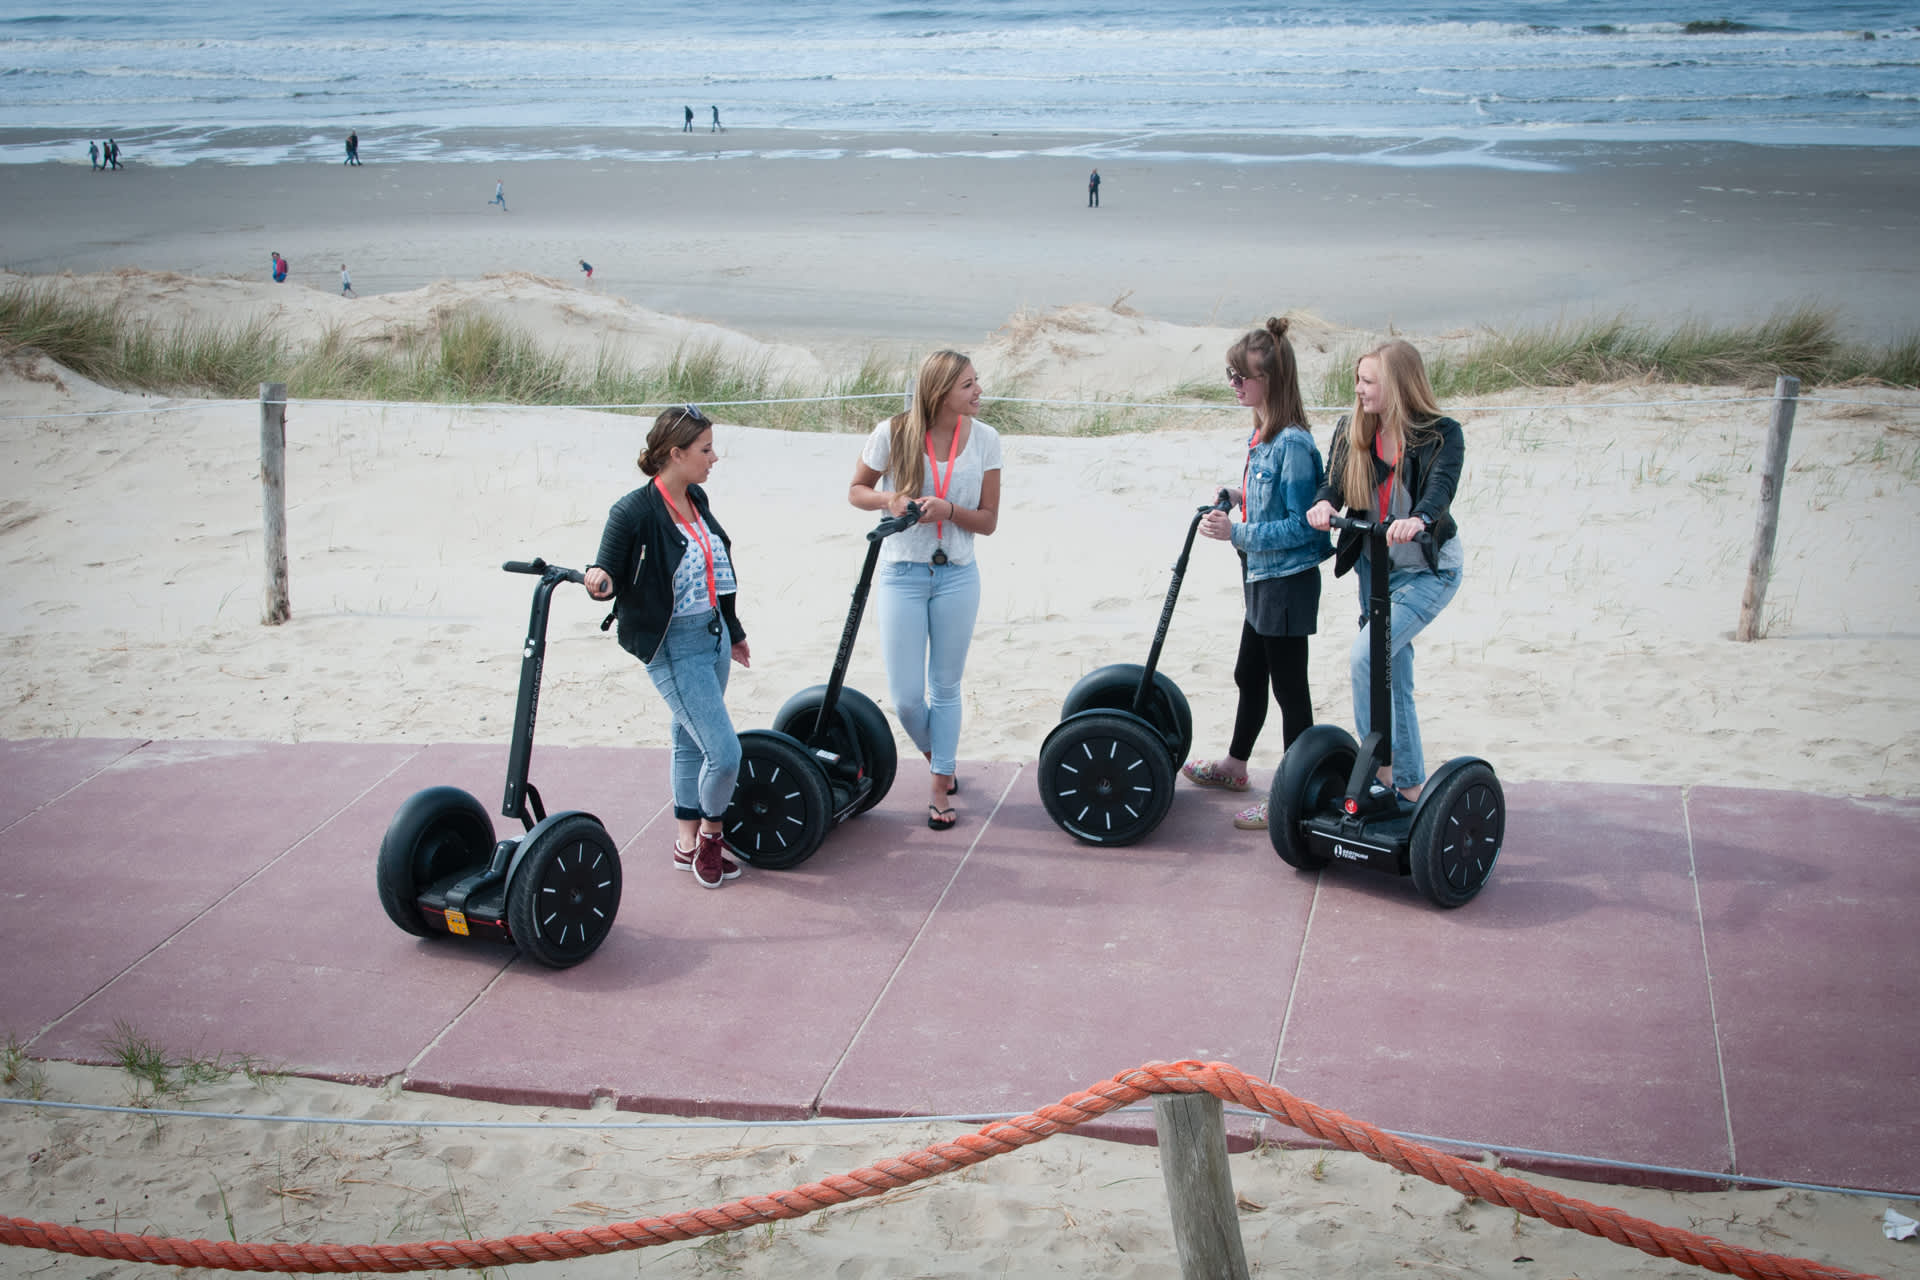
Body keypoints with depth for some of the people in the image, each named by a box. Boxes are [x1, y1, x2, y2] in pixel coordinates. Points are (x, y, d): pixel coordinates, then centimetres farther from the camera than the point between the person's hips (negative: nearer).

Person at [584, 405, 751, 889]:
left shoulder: (696, 499, 5)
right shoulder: (634, 512, -18)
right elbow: (608, 574, -12)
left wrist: (733, 630, 25)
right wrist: (598, 580, -37)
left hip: (713, 634, 8)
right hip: (673, 645, -8)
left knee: (691, 741, 18)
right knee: (725, 752, -9)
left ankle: (688, 843, 30)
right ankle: (709, 835, 17)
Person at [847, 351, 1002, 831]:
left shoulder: (984, 439, -5)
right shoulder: (894, 433, -11)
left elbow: (988, 521, -2)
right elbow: (856, 490, 3)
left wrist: (948, 509, -22)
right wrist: (888, 499, -18)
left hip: (957, 575, 1)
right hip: (903, 575, -1)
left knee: (945, 687, 9)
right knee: (905, 696, 0)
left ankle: (940, 787, 23)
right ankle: (936, 755, 32)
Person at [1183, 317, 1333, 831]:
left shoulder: (1293, 444, -23)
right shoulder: (1262, 432, 6)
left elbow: (1301, 526, -23)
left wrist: (1237, 532, -25)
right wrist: (1239, 496, 6)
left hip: (1287, 582, -10)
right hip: (1262, 578, 10)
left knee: (1289, 690, 0)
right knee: (1249, 676, 25)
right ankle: (1235, 765, 43)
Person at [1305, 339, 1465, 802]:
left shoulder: (1442, 434, -16)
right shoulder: (1351, 431, -1)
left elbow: (1440, 487, -31)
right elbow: (1335, 481, -9)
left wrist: (1418, 520, -53)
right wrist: (1324, 503, -34)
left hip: (1430, 570, -6)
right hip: (1375, 568, 6)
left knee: (1366, 655, -22)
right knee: (1393, 679, 11)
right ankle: (1410, 785, 23)